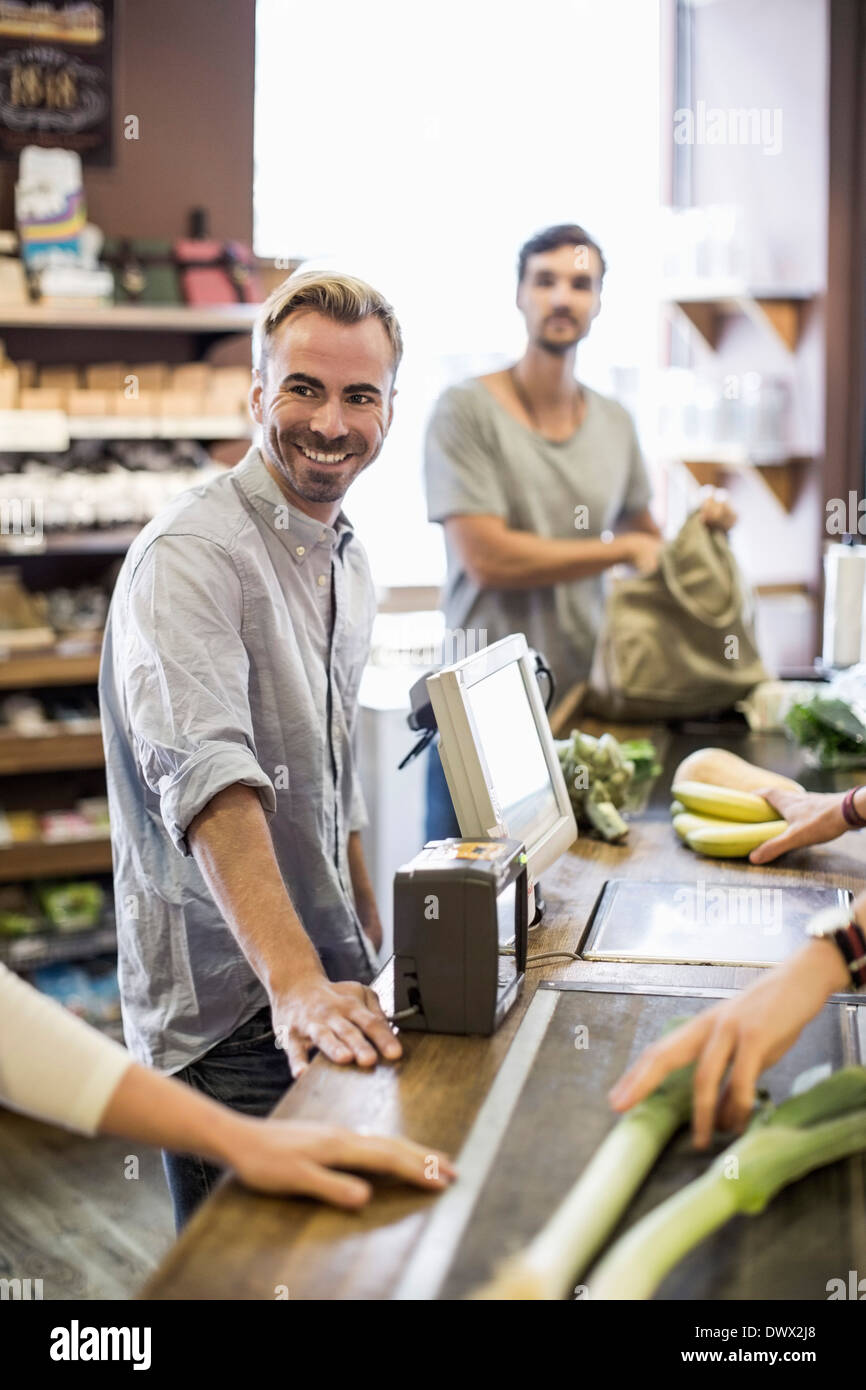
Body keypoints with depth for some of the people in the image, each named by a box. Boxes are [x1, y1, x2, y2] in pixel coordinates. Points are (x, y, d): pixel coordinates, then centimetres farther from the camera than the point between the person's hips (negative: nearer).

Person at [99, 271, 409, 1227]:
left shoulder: (348, 561, 11)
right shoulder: (190, 555, -18)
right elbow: (209, 779, -33)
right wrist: (294, 980, -43)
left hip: (328, 987, 8)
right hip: (227, 1017, -8)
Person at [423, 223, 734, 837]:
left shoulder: (615, 423, 12)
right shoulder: (467, 409, -5)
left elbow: (649, 543, 22)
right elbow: (487, 557, -15)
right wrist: (625, 548, -9)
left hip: (585, 696, 4)